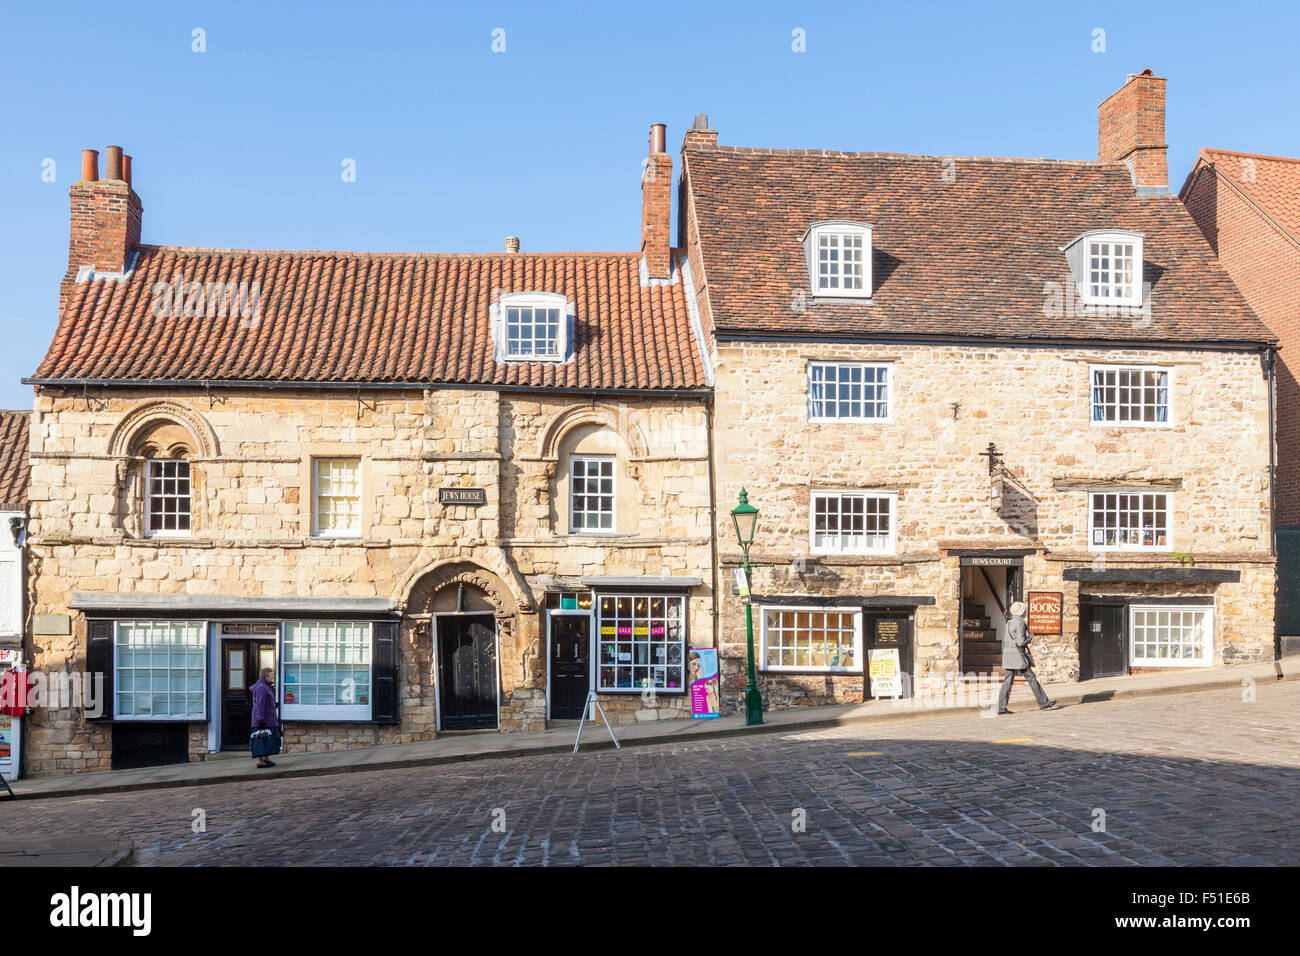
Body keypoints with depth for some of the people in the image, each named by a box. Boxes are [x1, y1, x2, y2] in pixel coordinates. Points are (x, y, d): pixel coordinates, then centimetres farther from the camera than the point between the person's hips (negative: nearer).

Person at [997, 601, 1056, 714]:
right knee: (1031, 678, 2)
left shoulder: (1010, 622, 16)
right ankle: (1043, 702, 10)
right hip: (1017, 654, -9)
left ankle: (1001, 707, 0)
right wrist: (1029, 639, -1)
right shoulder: (1020, 623, -12)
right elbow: (1021, 642, -19)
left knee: (1008, 680, 5)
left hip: (1008, 653, 9)